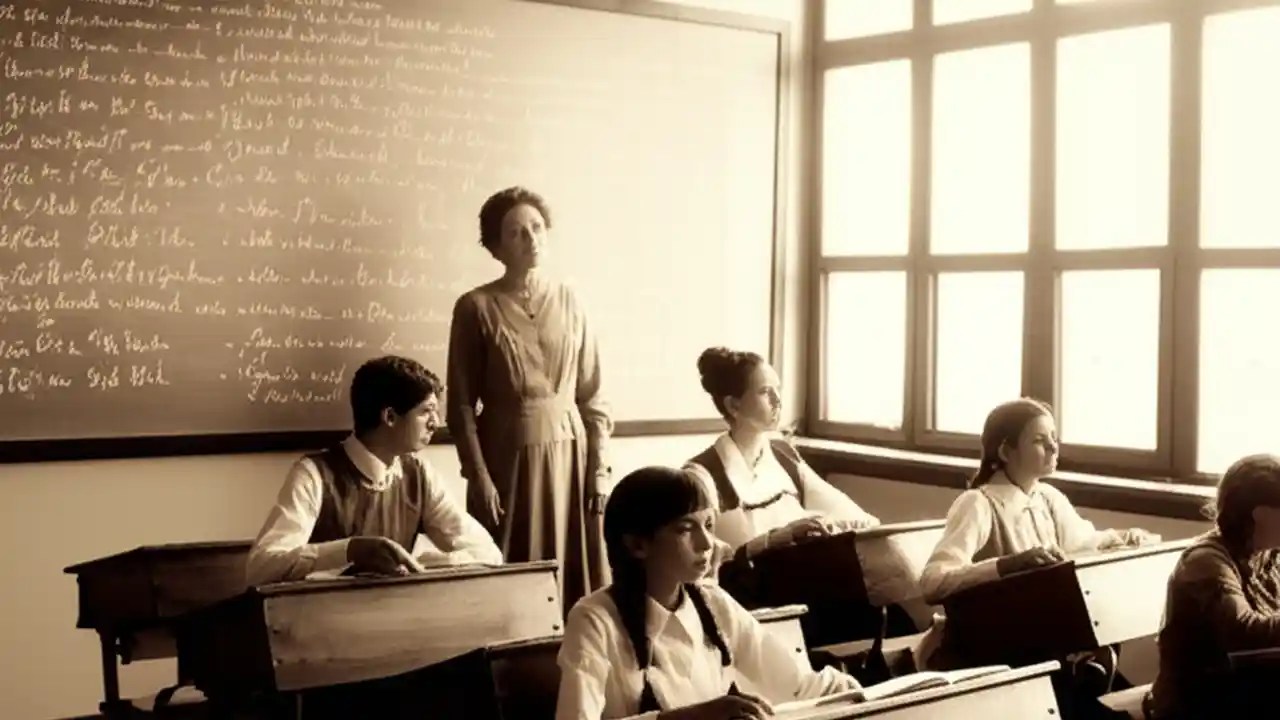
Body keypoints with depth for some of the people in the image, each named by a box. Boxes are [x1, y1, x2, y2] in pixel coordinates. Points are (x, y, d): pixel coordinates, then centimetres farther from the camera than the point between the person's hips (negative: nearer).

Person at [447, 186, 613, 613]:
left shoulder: (569, 302, 6)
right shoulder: (476, 307, -3)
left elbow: (592, 394, 7)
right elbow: (461, 404, -4)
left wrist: (600, 469, 1)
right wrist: (479, 477, -10)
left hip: (569, 452, 3)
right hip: (508, 454, -3)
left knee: (576, 581, 3)